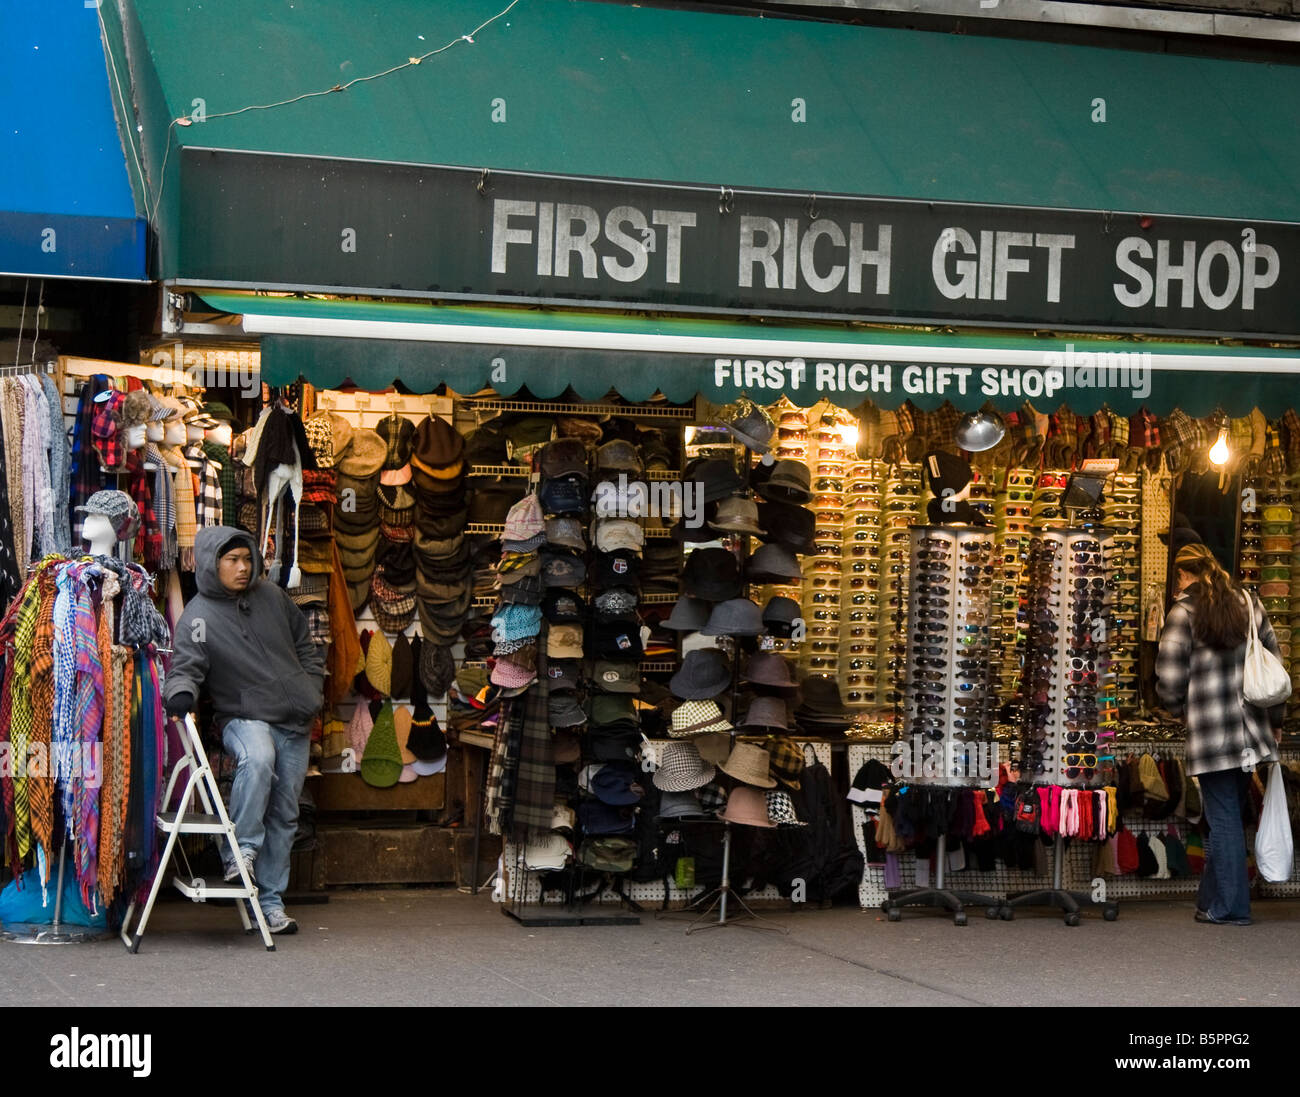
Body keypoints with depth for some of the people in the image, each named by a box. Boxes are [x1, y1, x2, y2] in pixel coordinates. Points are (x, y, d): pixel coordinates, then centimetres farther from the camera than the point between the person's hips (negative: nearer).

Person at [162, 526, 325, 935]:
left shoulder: (272, 596, 6)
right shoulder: (198, 617, -9)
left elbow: (305, 647, 18)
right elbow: (186, 666, -19)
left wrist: (312, 692, 10)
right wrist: (180, 691, -41)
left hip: (295, 723, 5)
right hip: (244, 718, -5)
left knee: (284, 814, 5)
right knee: (257, 758, -39)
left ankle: (271, 900, 12)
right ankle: (243, 848, -26)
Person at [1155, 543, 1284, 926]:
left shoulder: (1183, 612, -7)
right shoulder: (1248, 603, 9)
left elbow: (1169, 679, -10)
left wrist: (1179, 709, 10)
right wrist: (1275, 718, 20)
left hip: (1211, 733, -5)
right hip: (1252, 730, 5)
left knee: (1223, 818, 0)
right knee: (1228, 813, 14)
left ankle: (1229, 907, 3)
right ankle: (1212, 900, 21)